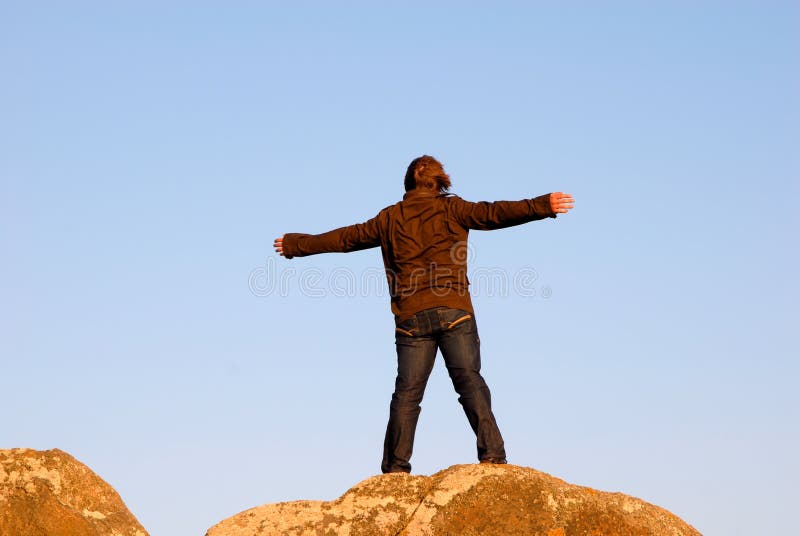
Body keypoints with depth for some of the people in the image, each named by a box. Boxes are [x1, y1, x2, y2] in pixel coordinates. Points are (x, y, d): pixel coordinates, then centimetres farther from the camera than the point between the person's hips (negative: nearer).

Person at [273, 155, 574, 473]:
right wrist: (543, 206, -12)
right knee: (470, 382, -5)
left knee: (407, 393, 6)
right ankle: (492, 455, -16)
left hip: (411, 317, 2)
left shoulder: (390, 218, 16)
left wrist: (296, 245, 38)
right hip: (453, 311, -2)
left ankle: (395, 468, 5)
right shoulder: (450, 208, 7)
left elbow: (342, 238, 25)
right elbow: (493, 214, -7)